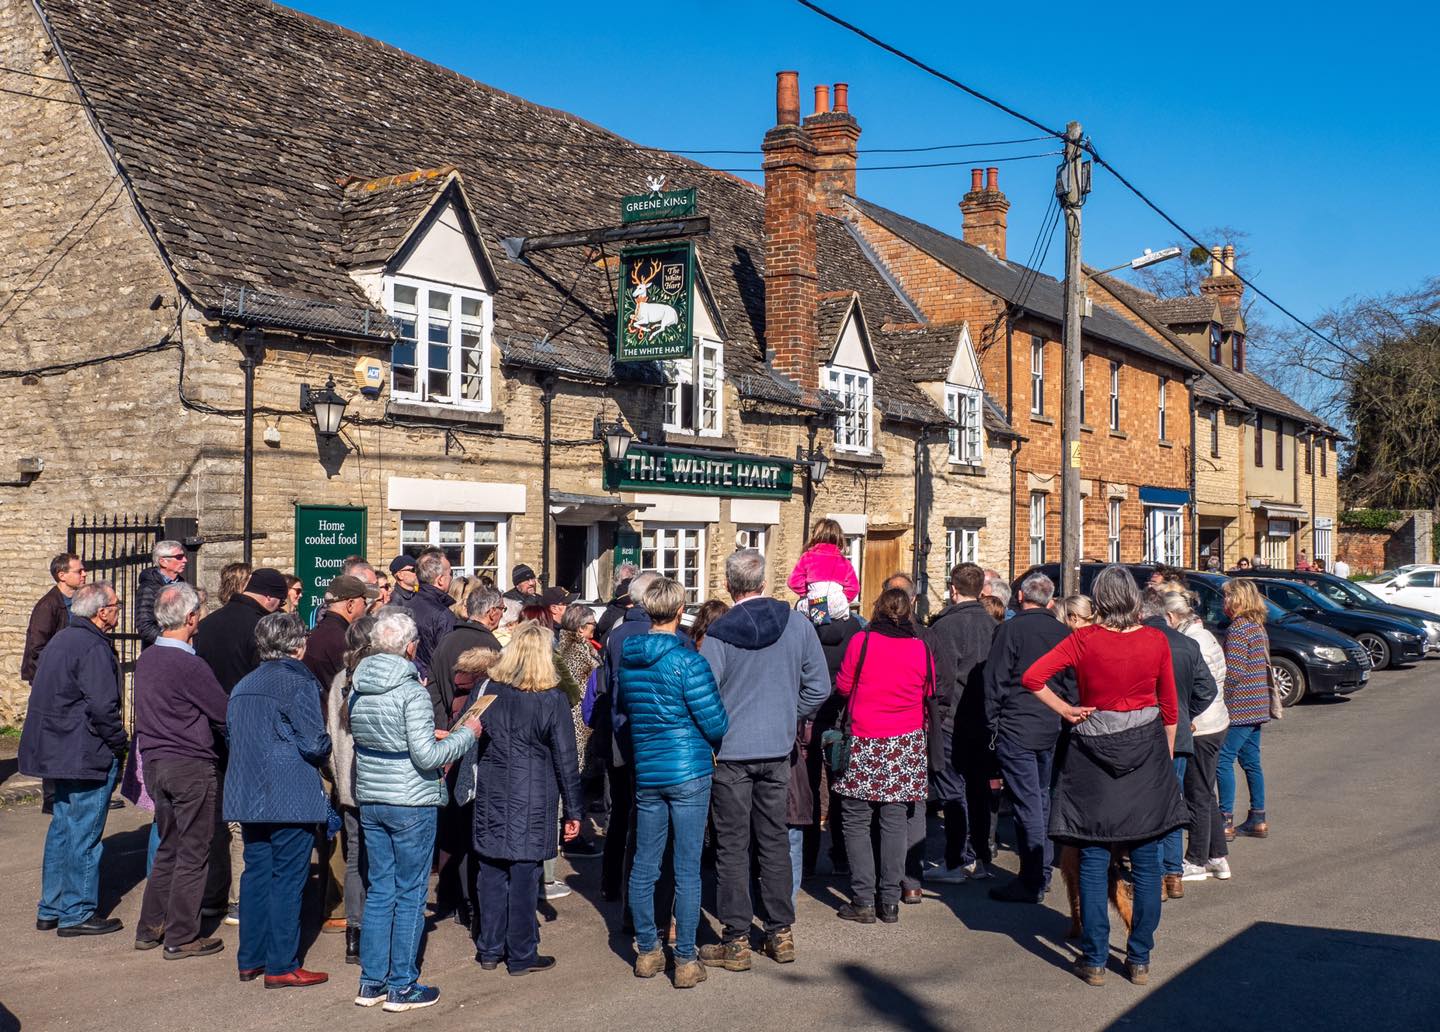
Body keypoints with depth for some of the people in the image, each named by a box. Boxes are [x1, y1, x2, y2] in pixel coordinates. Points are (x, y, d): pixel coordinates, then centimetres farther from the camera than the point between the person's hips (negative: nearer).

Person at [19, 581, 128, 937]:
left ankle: (50, 909, 25)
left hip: (58, 750, 10)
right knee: (83, 834, -1)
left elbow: (41, 692, 19)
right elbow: (102, 707, -23)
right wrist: (120, 744, -9)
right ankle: (78, 914, 6)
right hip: (87, 755, -10)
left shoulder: (61, 640, 13)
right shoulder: (94, 648, -18)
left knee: (62, 828, 17)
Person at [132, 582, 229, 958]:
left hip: (155, 762, 8)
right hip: (190, 765, -8)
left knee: (168, 849, 19)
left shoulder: (146, 659, 7)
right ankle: (181, 937, 7)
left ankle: (150, 928, 24)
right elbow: (225, 713, -12)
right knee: (193, 854, 2)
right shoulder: (189, 665, -18)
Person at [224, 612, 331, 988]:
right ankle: (281, 966, 1)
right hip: (291, 798, -7)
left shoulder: (243, 685, 12)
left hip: (248, 796, 7)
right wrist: (324, 752, 6)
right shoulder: (298, 682, -11)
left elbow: (232, 735, 18)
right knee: (287, 878, -2)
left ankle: (250, 959, 20)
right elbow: (315, 743, -14)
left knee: (256, 873, 13)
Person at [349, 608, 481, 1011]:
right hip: (411, 804, -7)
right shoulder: (412, 691, -18)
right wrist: (465, 734, -7)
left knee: (379, 891, 15)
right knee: (410, 894, 4)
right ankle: (402, 987, 11)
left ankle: (371, 983, 20)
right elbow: (426, 756, -21)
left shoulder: (360, 690, 4)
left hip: (371, 801, 7)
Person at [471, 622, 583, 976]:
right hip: (532, 800, -4)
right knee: (524, 874, 3)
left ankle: (489, 949, 21)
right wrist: (572, 810, 1)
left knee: (491, 870, 11)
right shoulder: (552, 700, -9)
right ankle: (521, 955, 11)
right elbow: (565, 759, -5)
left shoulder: (489, 690, 1)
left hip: (491, 797, 4)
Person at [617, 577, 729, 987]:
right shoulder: (687, 662, -16)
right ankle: (685, 961, 6)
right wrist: (718, 743, 9)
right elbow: (716, 723, -13)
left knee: (644, 865, 13)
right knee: (687, 871, 1)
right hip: (689, 773, -5)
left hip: (646, 774, 6)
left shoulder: (627, 659, 3)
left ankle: (646, 951, 22)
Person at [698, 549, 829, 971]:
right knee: (774, 841, 14)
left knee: (732, 847, 5)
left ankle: (737, 942, 9)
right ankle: (781, 934, 21)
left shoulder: (718, 634, -14)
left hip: (730, 752, -3)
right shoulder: (797, 624, -4)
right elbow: (818, 687, 1)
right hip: (777, 751, 4)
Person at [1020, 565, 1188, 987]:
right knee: (1145, 861, 9)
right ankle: (1140, 960, 14)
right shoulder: (1156, 641, -2)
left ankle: (1095, 960, 8)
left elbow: (1032, 676, -15)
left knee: (1093, 861, 5)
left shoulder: (1084, 640, -8)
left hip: (1093, 754, -2)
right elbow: (1169, 707, 6)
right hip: (1147, 751, 2)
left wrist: (1065, 710, -4)